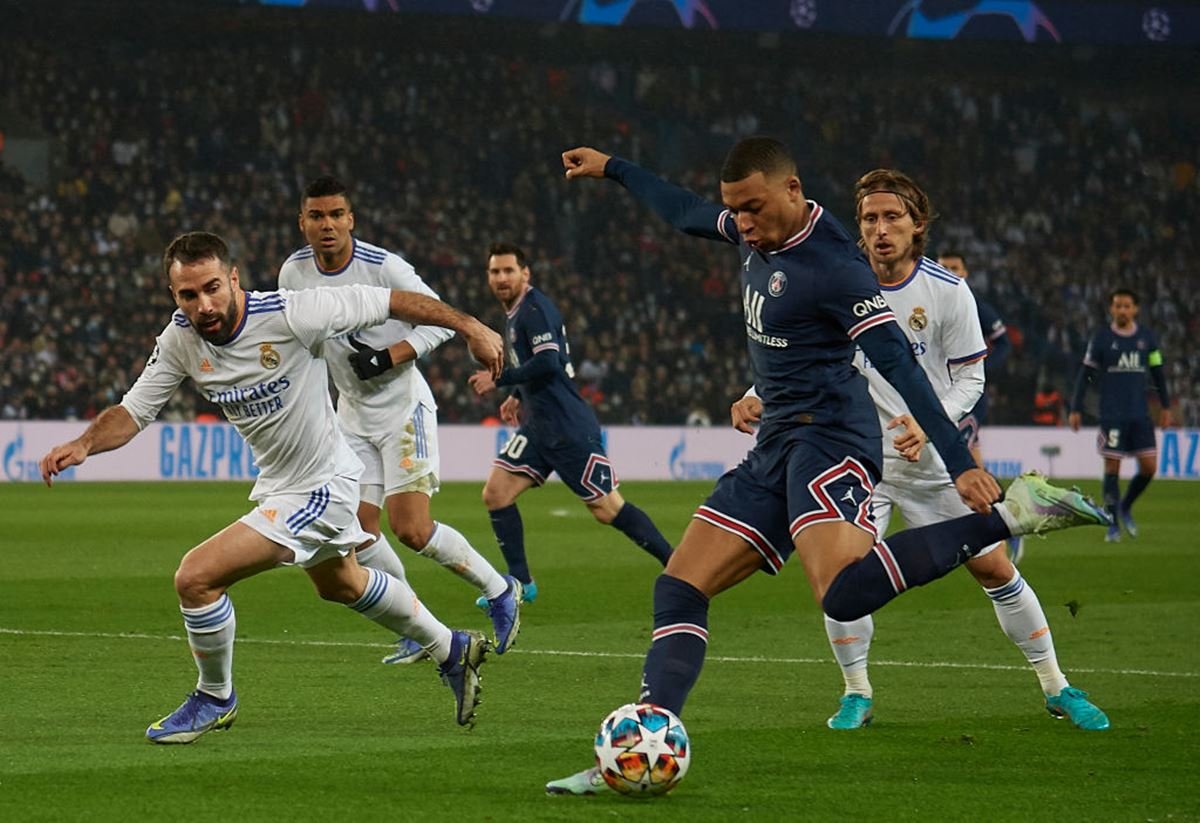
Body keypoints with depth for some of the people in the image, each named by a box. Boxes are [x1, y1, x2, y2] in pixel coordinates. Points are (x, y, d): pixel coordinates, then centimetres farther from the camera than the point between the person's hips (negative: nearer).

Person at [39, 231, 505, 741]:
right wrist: (84, 444, -27)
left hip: (320, 488, -8)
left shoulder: (290, 315, -30)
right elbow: (132, 411, -7)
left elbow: (389, 301, -21)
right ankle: (452, 651, 54)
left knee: (196, 577, -17)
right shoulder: (180, 340, -12)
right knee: (342, 585, 32)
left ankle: (215, 698, 9)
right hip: (277, 483, 8)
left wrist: (469, 327, -14)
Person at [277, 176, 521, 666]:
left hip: (403, 407, -6)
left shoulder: (383, 266, -19)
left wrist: (388, 357, -23)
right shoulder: (293, 273, -3)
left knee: (411, 529, -13)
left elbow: (441, 319, -12)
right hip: (352, 414, 6)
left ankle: (499, 591, 9)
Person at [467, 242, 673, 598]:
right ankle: (519, 582, 7)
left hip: (568, 428, -10)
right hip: (538, 428, 10)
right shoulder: (515, 314, 17)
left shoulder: (534, 309, -12)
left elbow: (547, 362, -24)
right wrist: (517, 396, 19)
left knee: (607, 508, -8)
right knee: (495, 494, 1)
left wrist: (498, 379, -17)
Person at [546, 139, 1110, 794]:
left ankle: (1009, 514, -27)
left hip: (829, 440, -9)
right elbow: (684, 212, 34)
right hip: (775, 447, 9)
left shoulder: (832, 265, -15)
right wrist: (612, 169, 44)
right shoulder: (752, 233, 12)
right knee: (677, 591, 2)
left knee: (844, 592, -35)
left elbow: (898, 364, -20)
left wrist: (960, 463, -25)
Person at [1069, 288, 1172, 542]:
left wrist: (1165, 407, 15)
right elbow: (1085, 374, 4)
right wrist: (1075, 409, 1)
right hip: (1111, 414, -3)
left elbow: (1157, 372, 16)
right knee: (1112, 467, -4)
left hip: (1140, 414, 3)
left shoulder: (1147, 337, 7)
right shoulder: (1101, 339, 0)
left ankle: (1126, 507, 22)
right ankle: (1113, 525, 6)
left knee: (1149, 466, -3)